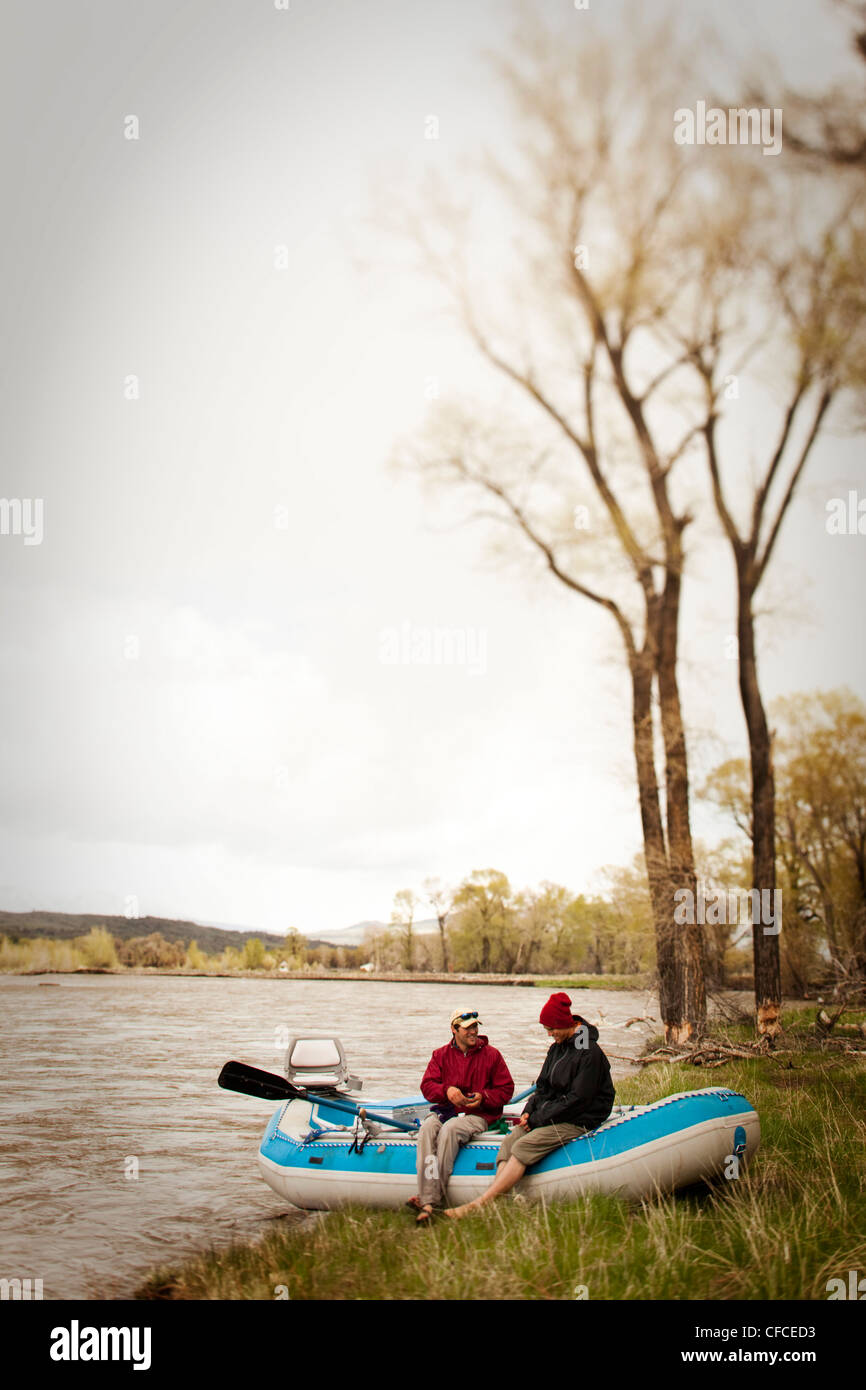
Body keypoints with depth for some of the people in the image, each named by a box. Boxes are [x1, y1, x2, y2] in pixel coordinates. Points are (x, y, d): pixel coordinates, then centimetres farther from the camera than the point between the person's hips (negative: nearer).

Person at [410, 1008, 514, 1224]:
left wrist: (483, 1098, -11)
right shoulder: (441, 1055, 14)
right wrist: (446, 1090, -14)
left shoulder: (491, 1055, 8)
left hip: (478, 1115, -3)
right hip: (445, 1110, 3)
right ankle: (428, 1202, -41)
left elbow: (506, 1089, 7)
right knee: (427, 1128, -32)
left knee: (449, 1129, -35)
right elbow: (427, 1085, 6)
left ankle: (436, 1201, -37)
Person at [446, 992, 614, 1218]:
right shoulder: (556, 1048, 13)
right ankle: (497, 1202, -32)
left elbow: (577, 1100, -19)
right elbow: (543, 1086, 18)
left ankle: (479, 1204, -32)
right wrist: (529, 1112, -2)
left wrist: (539, 1119, -15)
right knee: (509, 1142, -15)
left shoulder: (589, 1054, -14)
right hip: (550, 1114, 9)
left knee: (524, 1146, -26)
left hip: (578, 1122, -9)